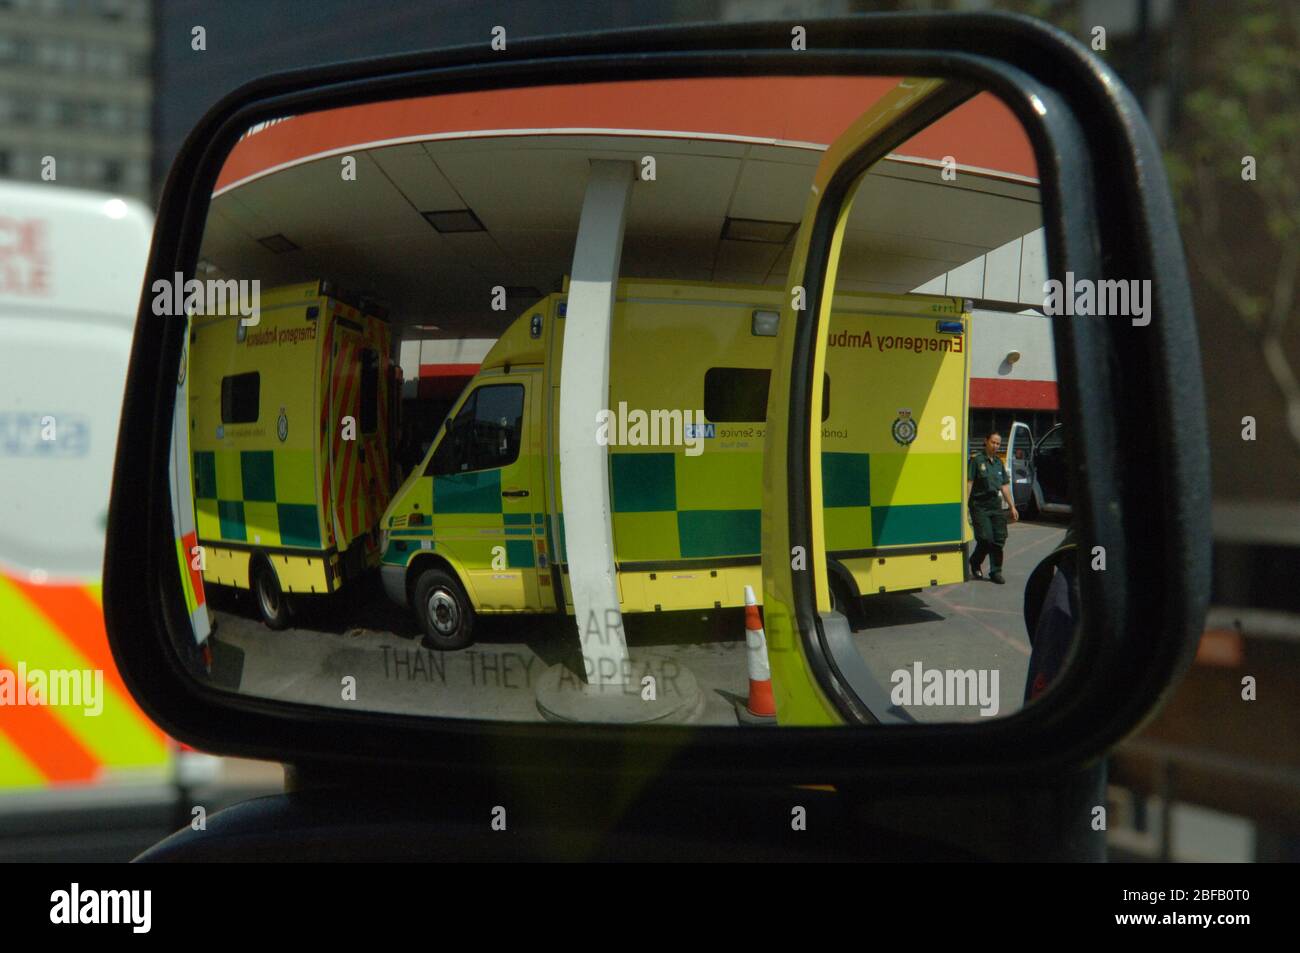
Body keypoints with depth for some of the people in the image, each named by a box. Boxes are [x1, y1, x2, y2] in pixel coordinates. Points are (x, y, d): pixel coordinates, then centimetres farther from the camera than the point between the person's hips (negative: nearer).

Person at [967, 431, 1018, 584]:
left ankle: (996, 571, 8)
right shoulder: (976, 460, -5)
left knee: (999, 539, 0)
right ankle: (974, 563, 15)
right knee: (985, 538, -10)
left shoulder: (999, 463, 15)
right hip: (980, 505, -6)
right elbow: (969, 483, -10)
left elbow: (1005, 486, 19)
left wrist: (1012, 506, 15)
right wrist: (965, 504, -17)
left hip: (995, 504, 6)